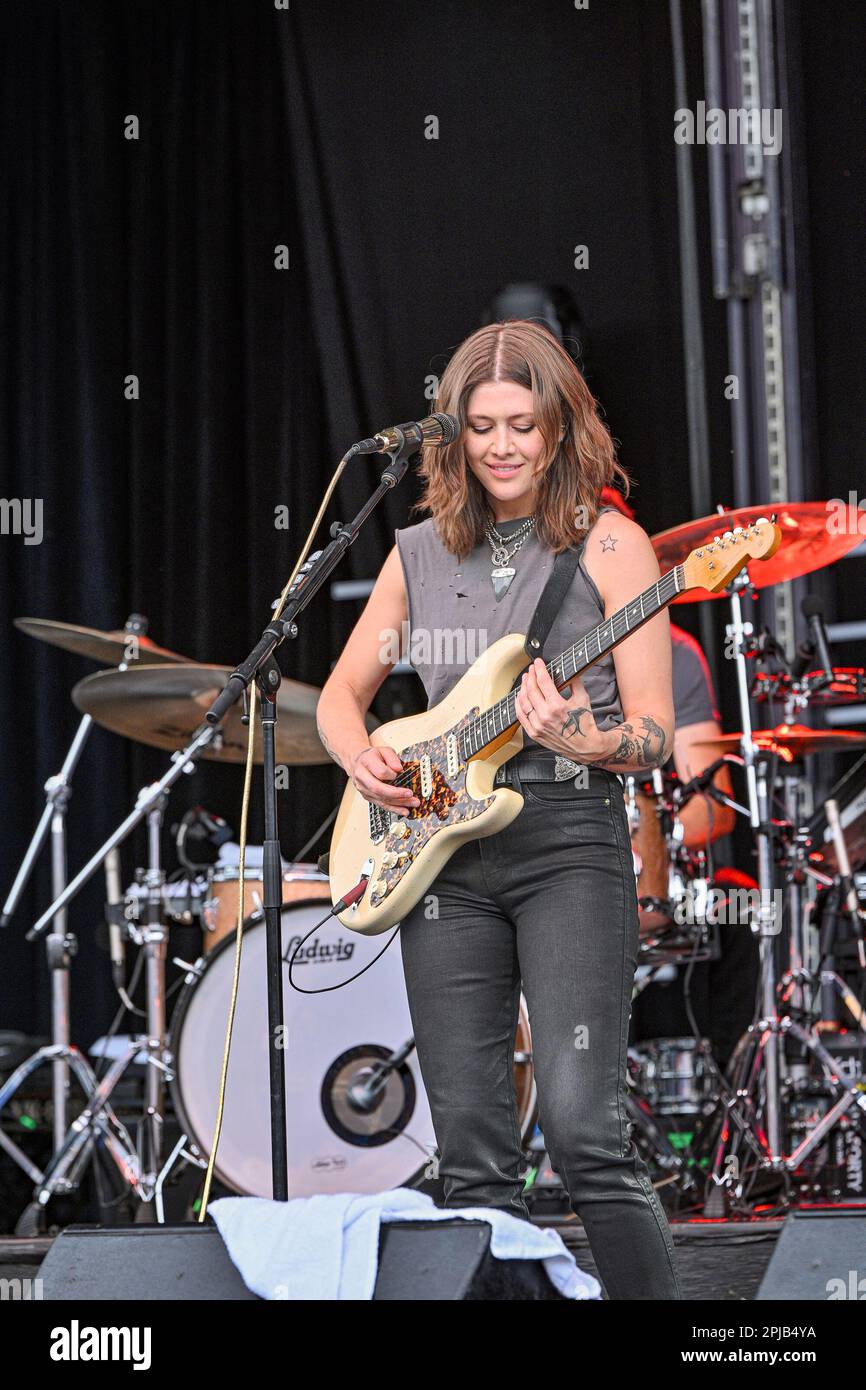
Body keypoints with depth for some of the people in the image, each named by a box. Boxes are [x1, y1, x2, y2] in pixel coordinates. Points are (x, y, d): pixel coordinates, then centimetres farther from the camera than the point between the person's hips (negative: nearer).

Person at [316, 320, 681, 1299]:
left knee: (586, 1131, -17)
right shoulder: (420, 554, 13)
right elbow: (340, 694, 20)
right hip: (445, 849, 5)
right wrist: (363, 760, -1)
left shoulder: (607, 544, 0)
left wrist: (585, 743, -24)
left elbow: (656, 732, -3)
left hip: (569, 843, -5)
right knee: (472, 1157, 3)